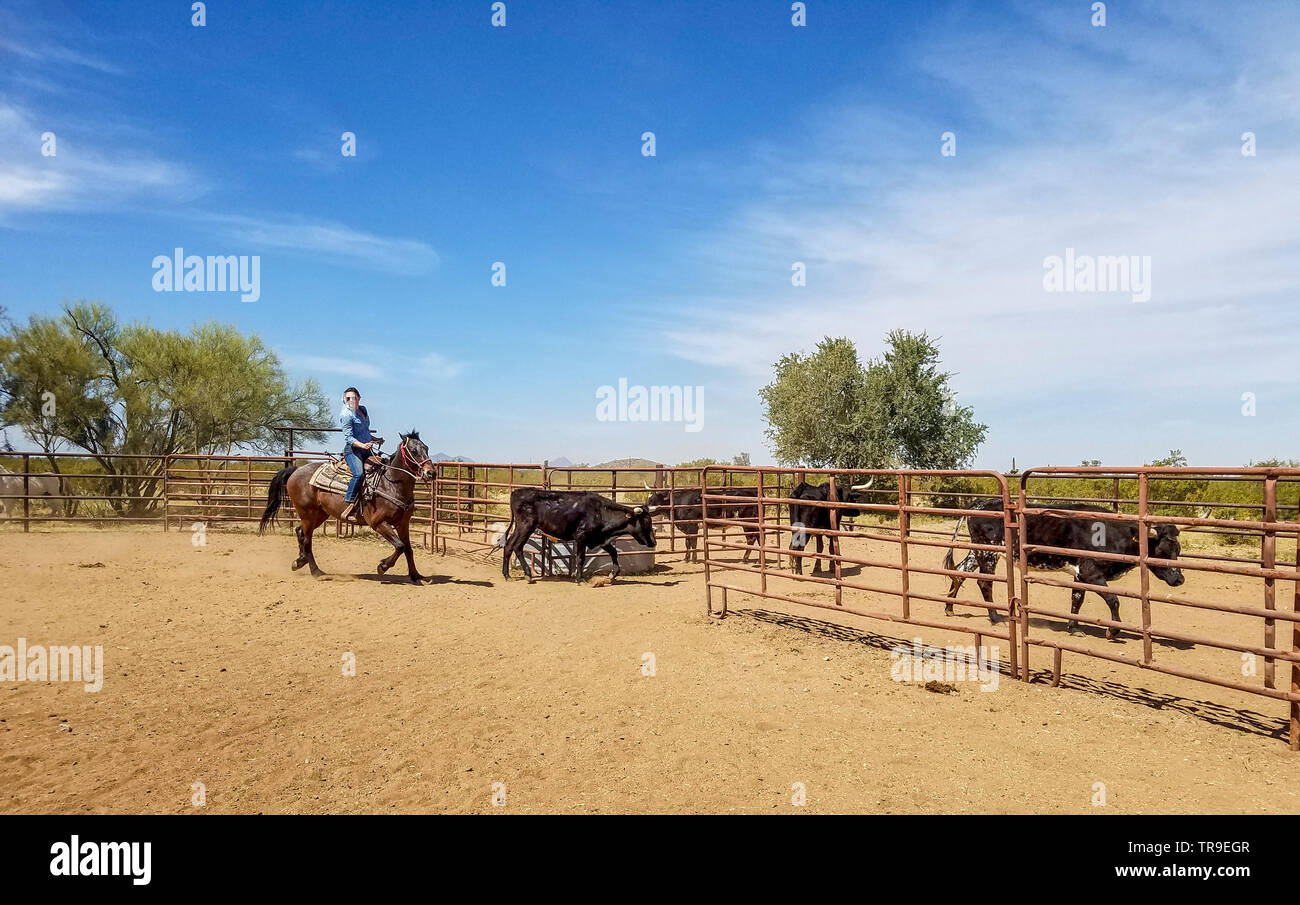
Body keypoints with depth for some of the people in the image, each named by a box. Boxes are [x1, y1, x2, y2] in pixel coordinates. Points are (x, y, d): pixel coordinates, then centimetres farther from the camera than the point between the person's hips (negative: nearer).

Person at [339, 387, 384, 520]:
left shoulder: (363, 410, 16)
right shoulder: (346, 414, -9)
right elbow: (349, 438, -17)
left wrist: (375, 439, 27)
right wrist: (362, 445, -30)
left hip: (366, 450, 9)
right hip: (352, 450, -8)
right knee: (359, 473, -31)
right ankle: (349, 504, -29)